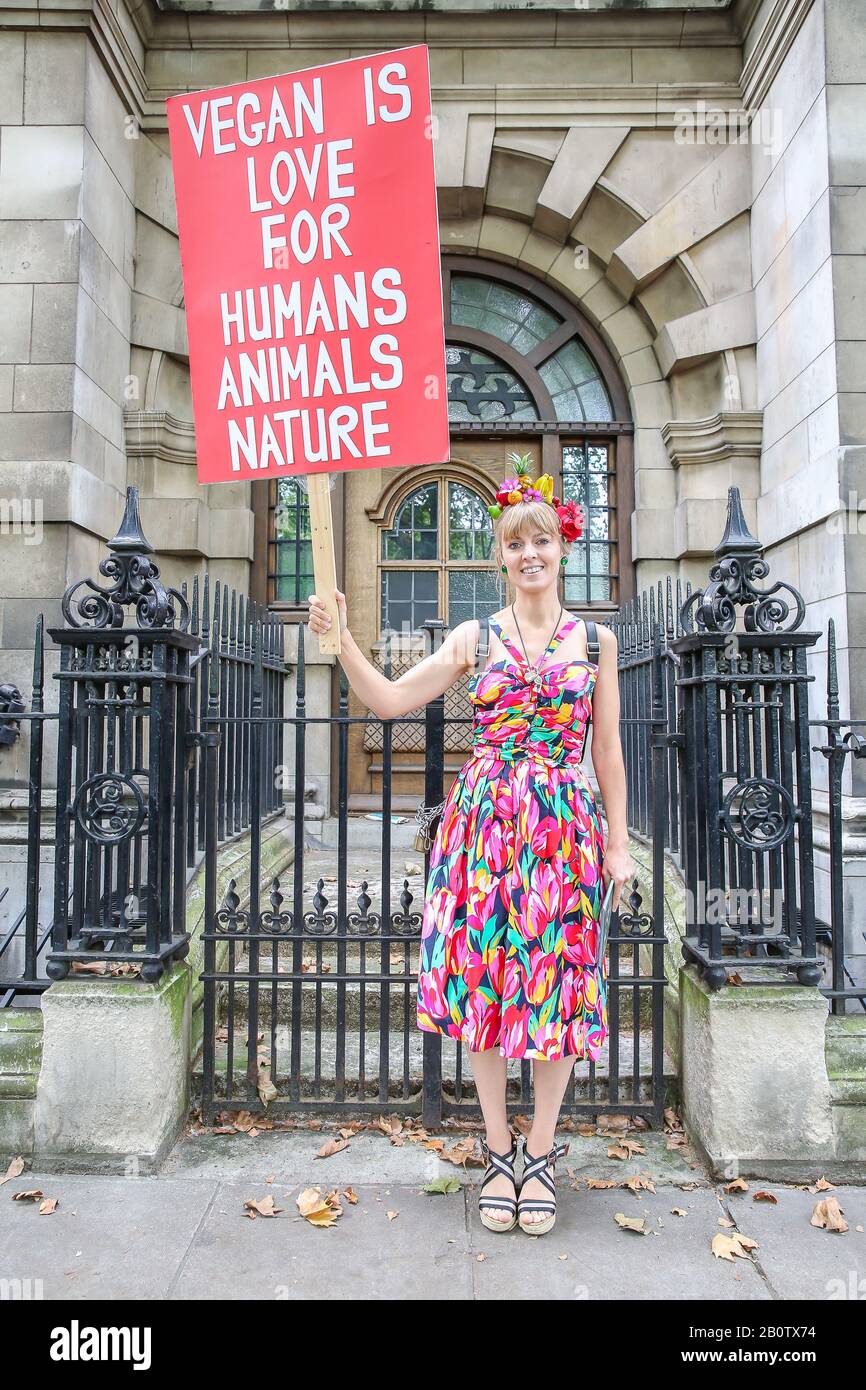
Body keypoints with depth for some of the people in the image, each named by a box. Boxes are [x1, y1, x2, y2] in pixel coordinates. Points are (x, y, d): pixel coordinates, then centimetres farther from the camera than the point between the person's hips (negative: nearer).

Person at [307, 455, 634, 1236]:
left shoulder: (595, 640, 6)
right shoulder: (475, 637, 5)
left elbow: (607, 752, 7)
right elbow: (390, 700, 0)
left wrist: (620, 843, 5)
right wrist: (342, 638, -12)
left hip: (566, 826, 0)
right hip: (485, 821, 0)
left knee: (557, 980, 5)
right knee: (483, 975, 5)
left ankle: (542, 1151, 27)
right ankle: (498, 1148, 27)